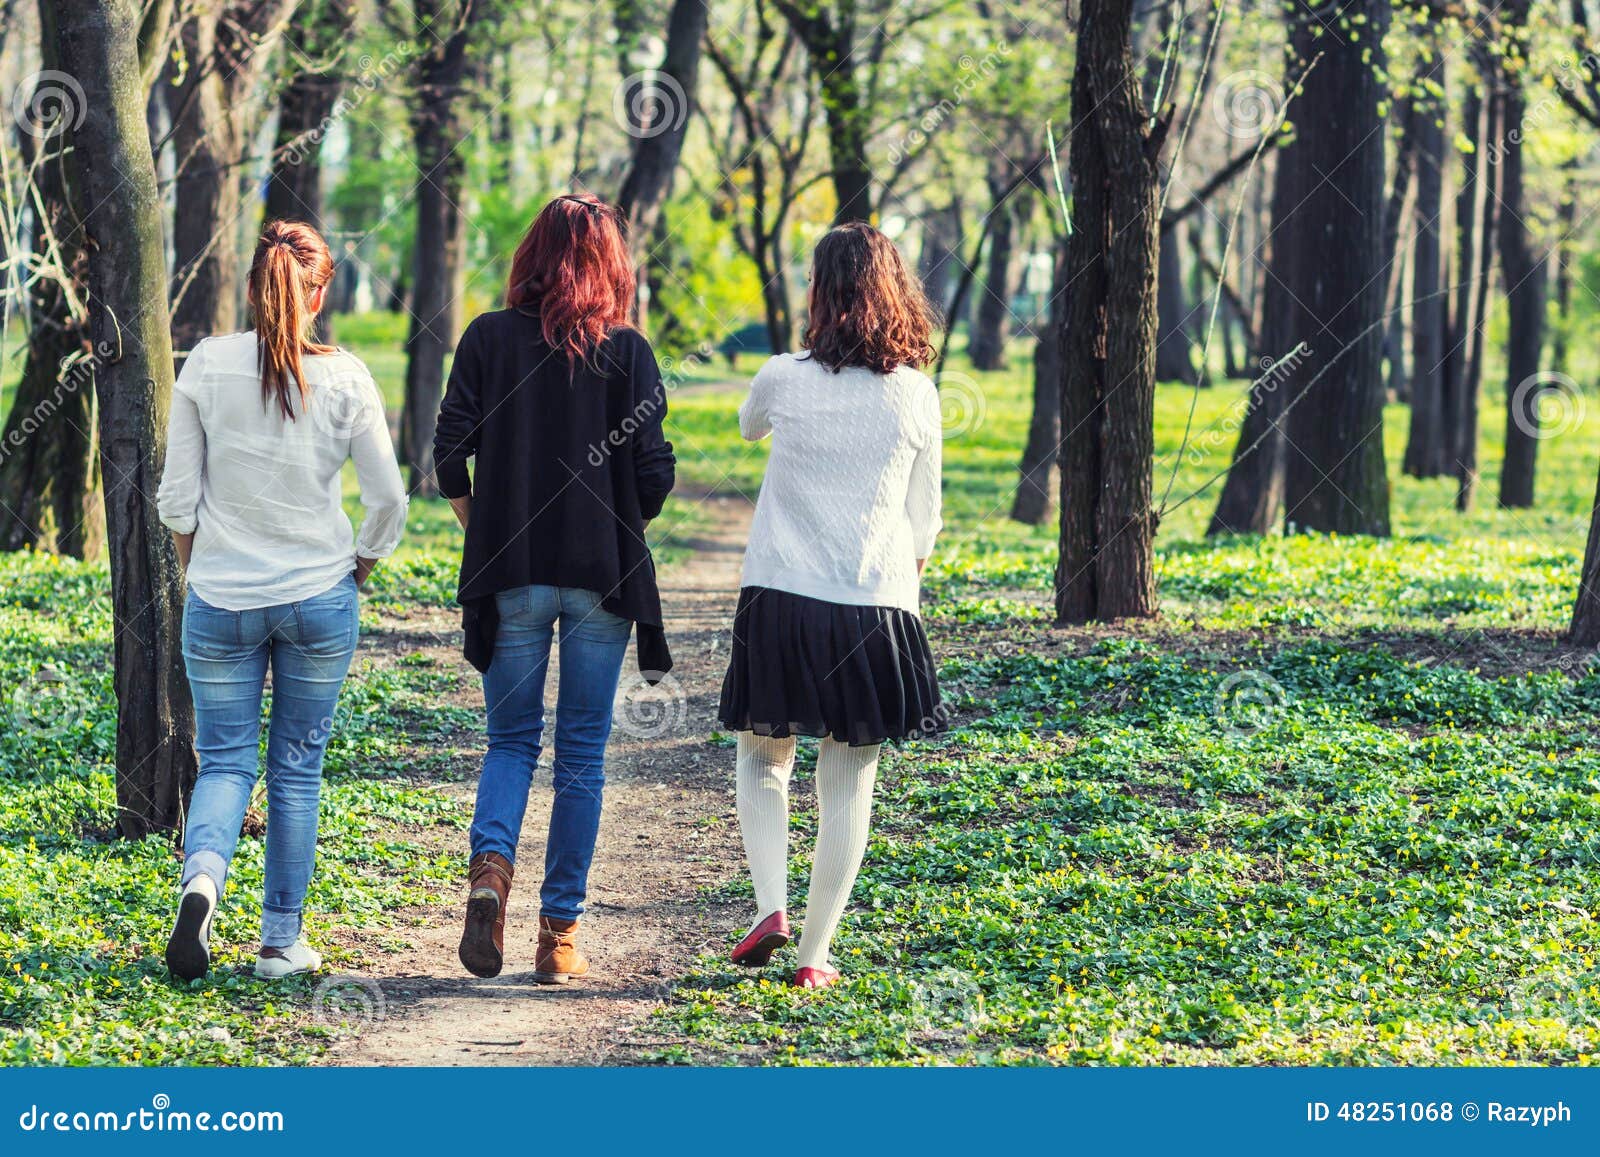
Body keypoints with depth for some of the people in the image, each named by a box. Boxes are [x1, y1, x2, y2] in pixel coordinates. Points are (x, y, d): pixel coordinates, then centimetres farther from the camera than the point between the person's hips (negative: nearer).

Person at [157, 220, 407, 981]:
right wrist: (359, 567, 14)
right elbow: (388, 500, -3)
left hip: (220, 600, 0)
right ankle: (282, 940, 13)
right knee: (297, 768, 11)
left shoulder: (207, 366, -5)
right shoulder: (344, 378, -5)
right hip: (319, 600, 0)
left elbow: (177, 499, -2)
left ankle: (202, 876, -21)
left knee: (224, 760, 8)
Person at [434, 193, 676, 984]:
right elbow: (654, 473, -6)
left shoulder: (489, 339, -1)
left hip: (511, 573, 1)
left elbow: (449, 457, -4)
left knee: (512, 737, 14)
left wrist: (481, 533, 13)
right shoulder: (627, 352, -4)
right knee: (582, 752, 8)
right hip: (602, 572, -1)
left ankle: (490, 866, -14)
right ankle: (560, 934, 8)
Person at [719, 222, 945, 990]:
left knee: (764, 757, 17)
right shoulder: (915, 396, -1)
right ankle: (815, 951, 7)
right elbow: (923, 522, 7)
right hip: (877, 609, 0)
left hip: (779, 601, 0)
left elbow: (749, 425, 22)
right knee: (848, 781, 8)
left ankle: (770, 905, -2)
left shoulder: (784, 379, -4)